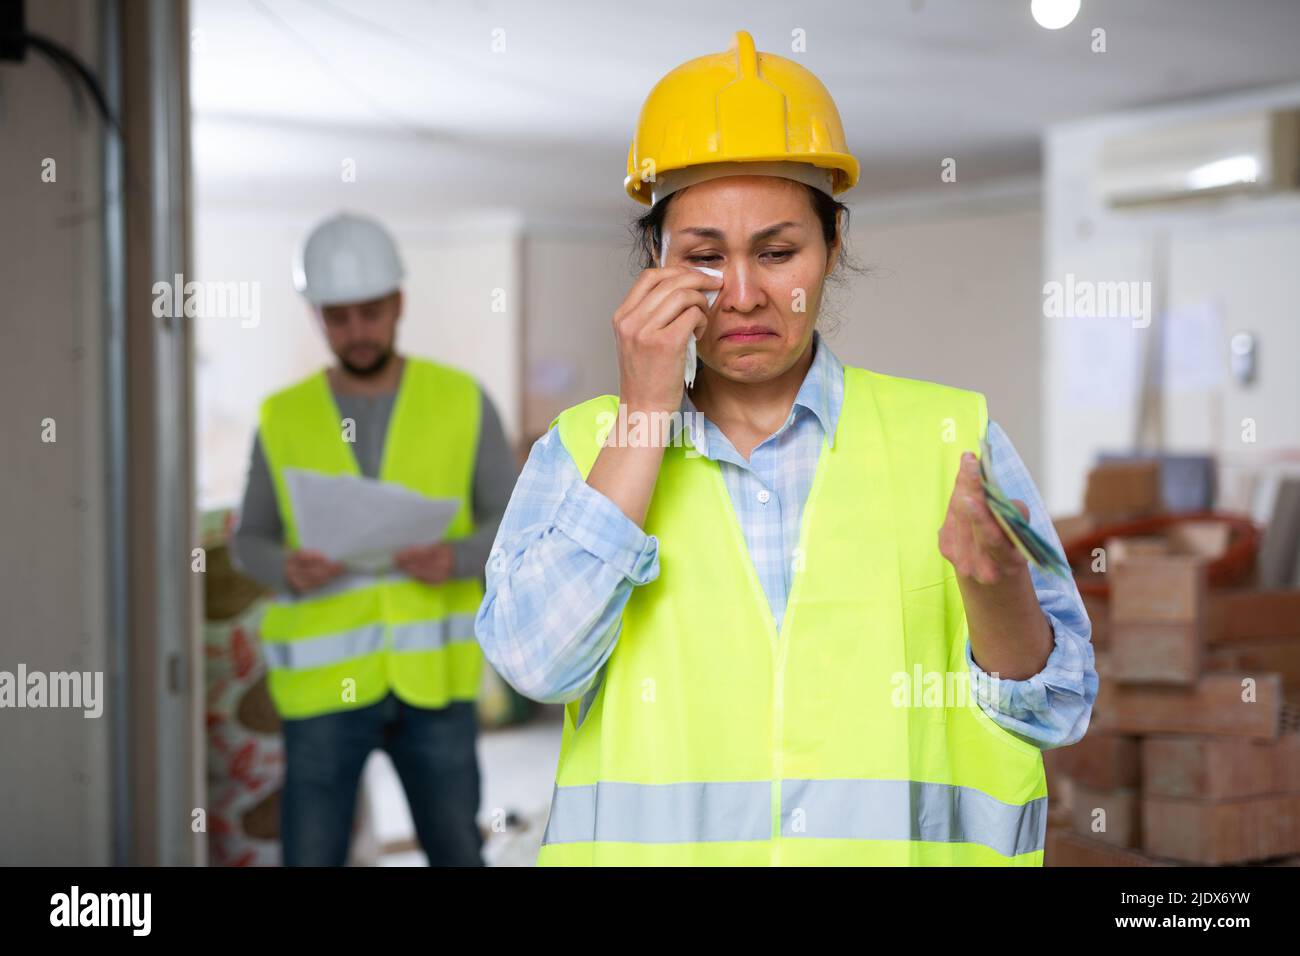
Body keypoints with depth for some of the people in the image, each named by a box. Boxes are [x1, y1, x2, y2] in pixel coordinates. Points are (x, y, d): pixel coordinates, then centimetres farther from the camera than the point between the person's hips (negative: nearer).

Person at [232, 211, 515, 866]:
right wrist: (287, 570, -16)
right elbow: (251, 543, 9)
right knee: (311, 868, -1)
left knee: (457, 859, 8)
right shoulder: (284, 417, 0)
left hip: (430, 671, 0)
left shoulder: (463, 401, -1)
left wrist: (455, 559, -22)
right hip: (327, 680, 0)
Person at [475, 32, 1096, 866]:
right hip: (652, 843, 1)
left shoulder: (951, 438, 7)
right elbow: (536, 661, -5)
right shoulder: (583, 449, 11)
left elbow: (1057, 708, 4)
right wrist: (646, 413, -4)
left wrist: (996, 584, -16)